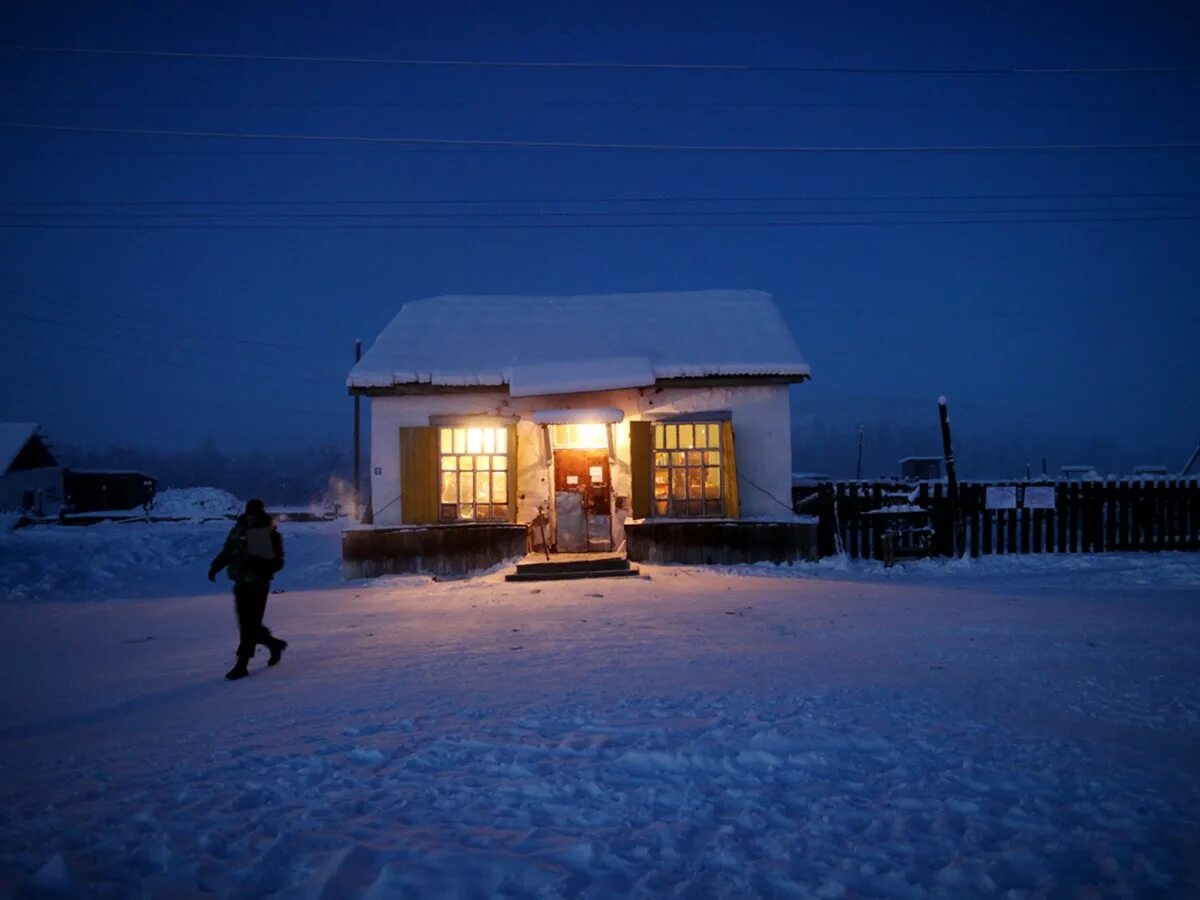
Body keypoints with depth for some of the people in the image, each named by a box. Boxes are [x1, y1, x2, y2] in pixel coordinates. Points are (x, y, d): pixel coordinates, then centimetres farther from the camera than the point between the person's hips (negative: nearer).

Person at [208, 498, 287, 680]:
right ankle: (275, 644, 33)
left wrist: (263, 568, -25)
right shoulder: (239, 531, 7)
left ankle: (242, 665, -3)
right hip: (241, 584, 5)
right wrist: (214, 567, 0)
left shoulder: (271, 535, -5)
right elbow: (226, 552, 16)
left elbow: (278, 562, -6)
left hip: (258, 585, -5)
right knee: (247, 624, 11)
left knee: (250, 625, -7)